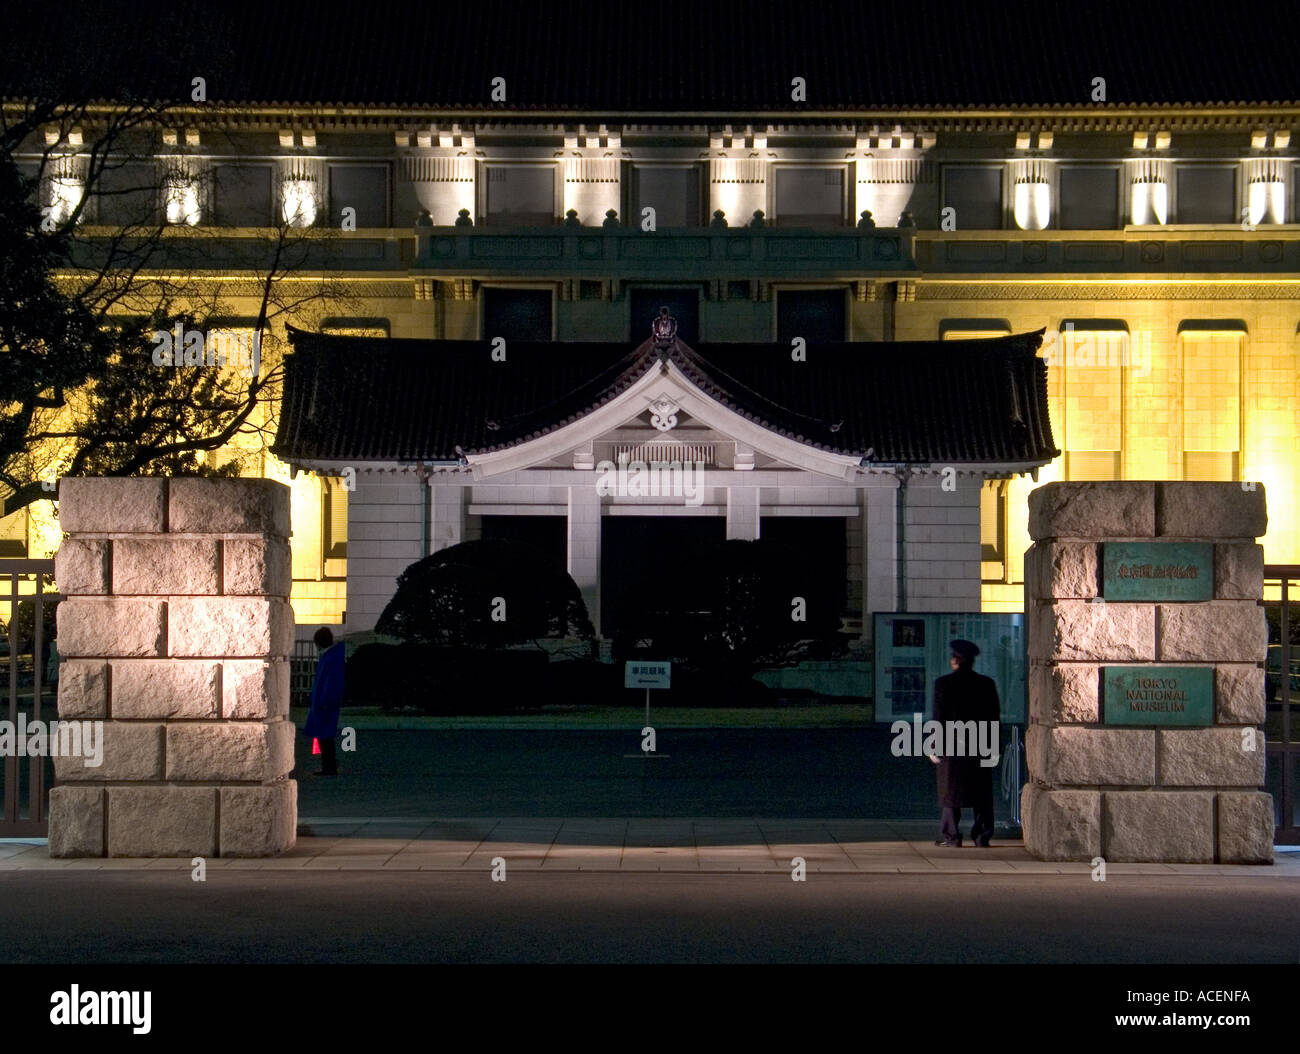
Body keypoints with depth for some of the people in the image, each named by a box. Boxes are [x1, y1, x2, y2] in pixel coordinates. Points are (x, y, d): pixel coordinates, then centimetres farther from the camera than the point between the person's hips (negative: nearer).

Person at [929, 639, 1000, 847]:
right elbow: (995, 715, 6)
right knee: (981, 792, 7)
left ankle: (951, 835, 4)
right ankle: (982, 835, 5)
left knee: (951, 789, 4)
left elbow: (939, 717, -8)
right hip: (980, 746, 3)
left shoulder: (944, 683, -7)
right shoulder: (987, 684, 3)